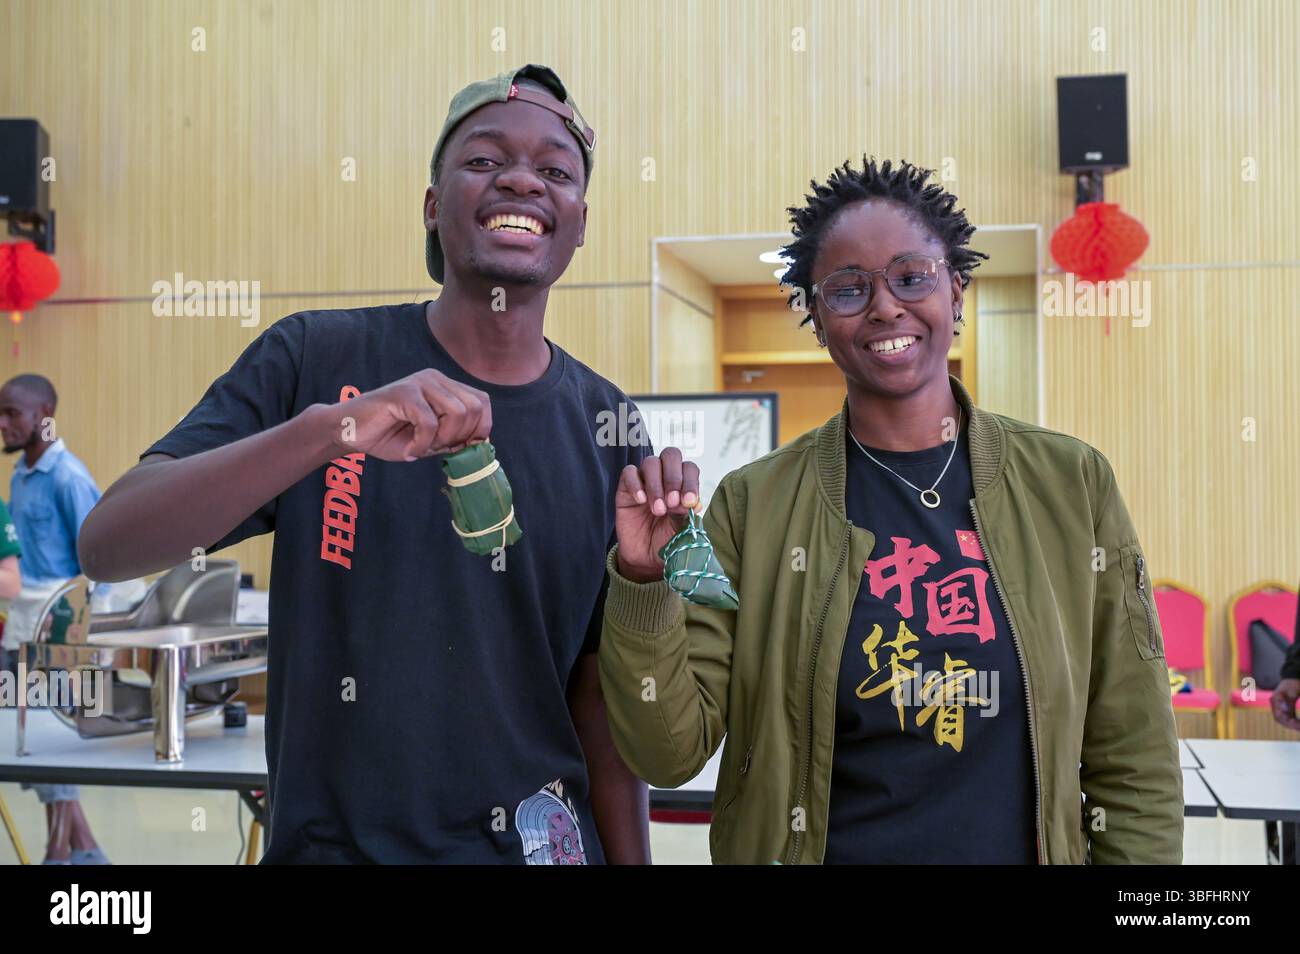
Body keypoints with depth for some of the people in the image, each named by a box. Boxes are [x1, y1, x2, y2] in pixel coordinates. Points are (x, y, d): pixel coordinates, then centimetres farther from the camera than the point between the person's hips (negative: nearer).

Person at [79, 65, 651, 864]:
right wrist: (332, 426, -31)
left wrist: (630, 857, -4)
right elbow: (107, 546, -19)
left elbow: (599, 689, 1)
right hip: (333, 839, -1)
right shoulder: (317, 358, -10)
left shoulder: (605, 426, -4)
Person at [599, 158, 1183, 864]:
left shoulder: (1072, 484, -6)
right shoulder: (753, 506, -9)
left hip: (1027, 846, 1)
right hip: (816, 846, -1)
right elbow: (670, 755, -12)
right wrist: (642, 581, -24)